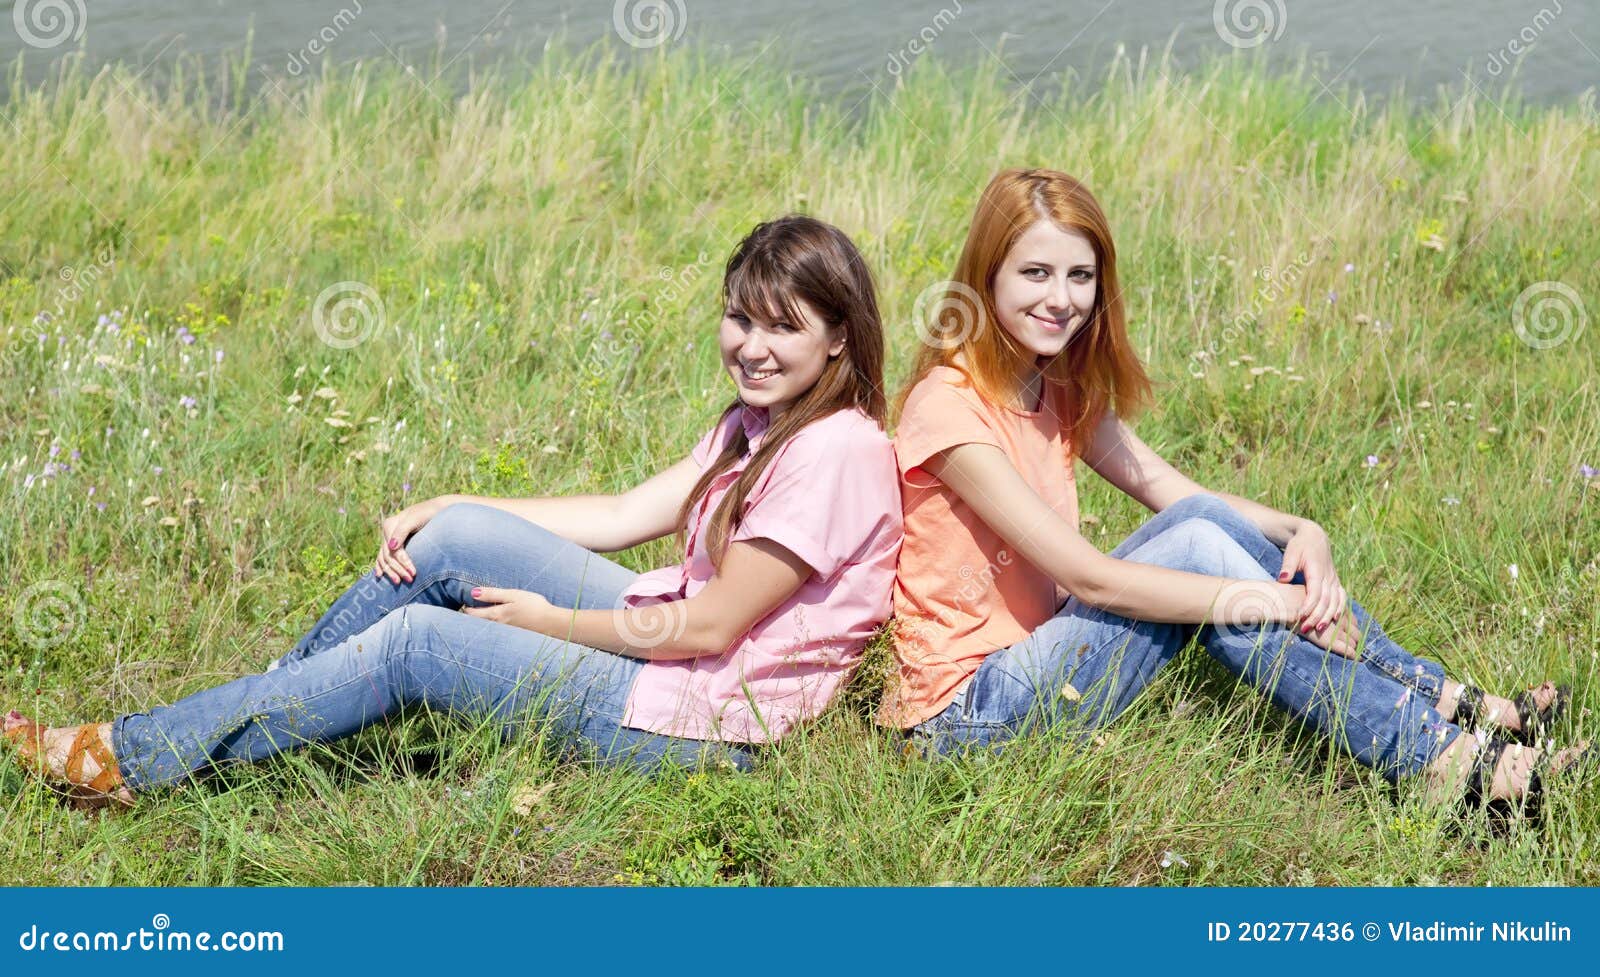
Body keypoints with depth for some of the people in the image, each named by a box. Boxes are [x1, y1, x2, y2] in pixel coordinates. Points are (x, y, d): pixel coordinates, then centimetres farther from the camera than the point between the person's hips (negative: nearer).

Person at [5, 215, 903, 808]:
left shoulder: (837, 453, -21)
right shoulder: (763, 423, 11)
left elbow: (711, 629, -21)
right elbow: (630, 514, 10)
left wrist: (551, 620, -9)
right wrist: (451, 512, 3)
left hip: (705, 714, -9)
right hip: (669, 643, 9)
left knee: (416, 642, -12)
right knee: (451, 540, -4)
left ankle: (132, 758, -4)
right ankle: (257, 720, 6)